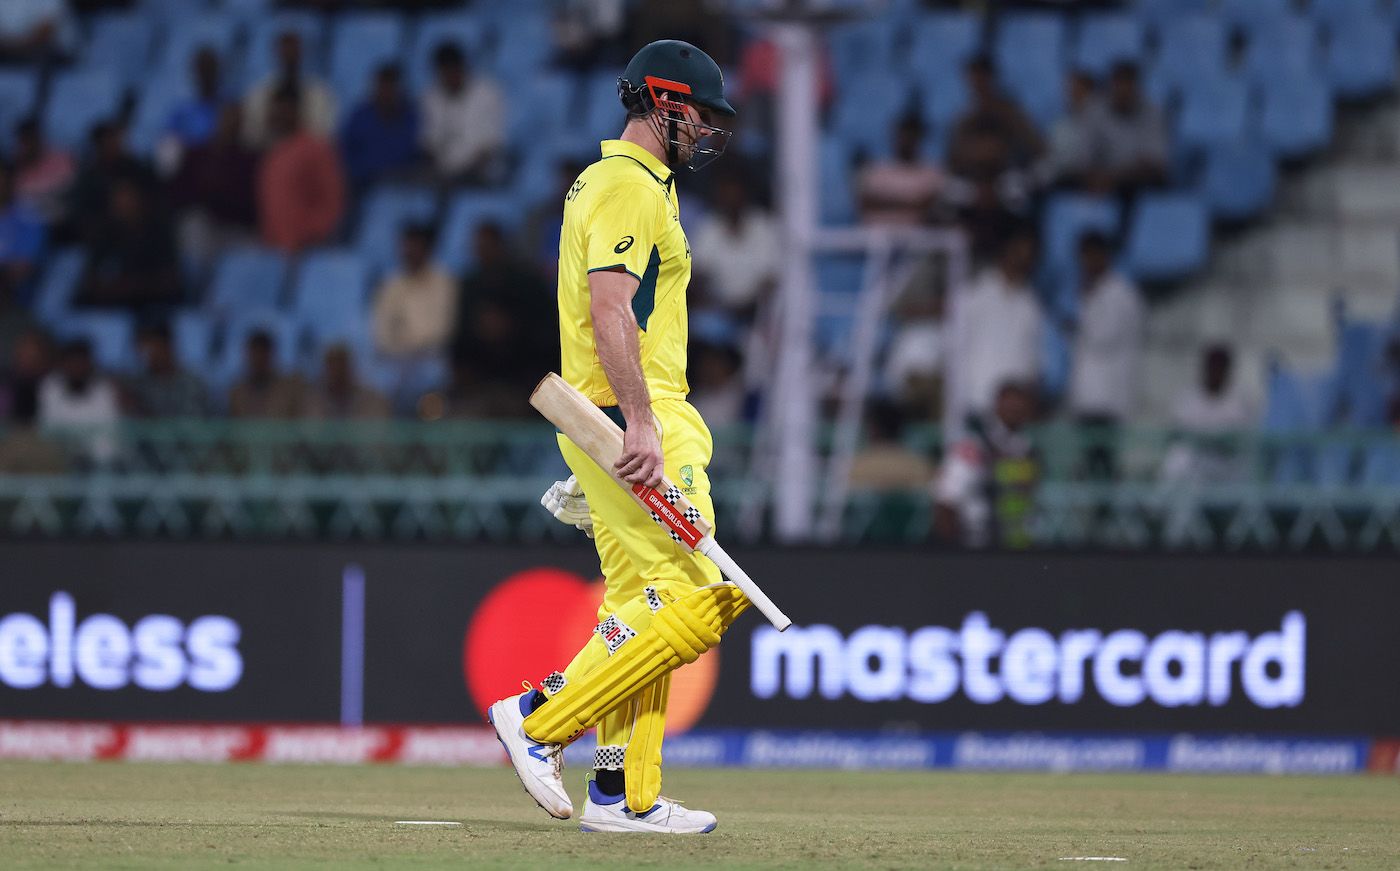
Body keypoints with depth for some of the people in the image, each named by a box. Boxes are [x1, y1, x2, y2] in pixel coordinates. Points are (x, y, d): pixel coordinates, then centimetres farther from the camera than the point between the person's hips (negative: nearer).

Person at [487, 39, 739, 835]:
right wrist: (642, 425, -28)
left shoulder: (606, 182, 21)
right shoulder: (632, 187, -11)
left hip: (627, 420, 11)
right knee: (697, 597, -13)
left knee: (643, 605, 10)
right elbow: (610, 308, -22)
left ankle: (626, 795, 9)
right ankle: (543, 722, -12)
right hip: (627, 418, -11)